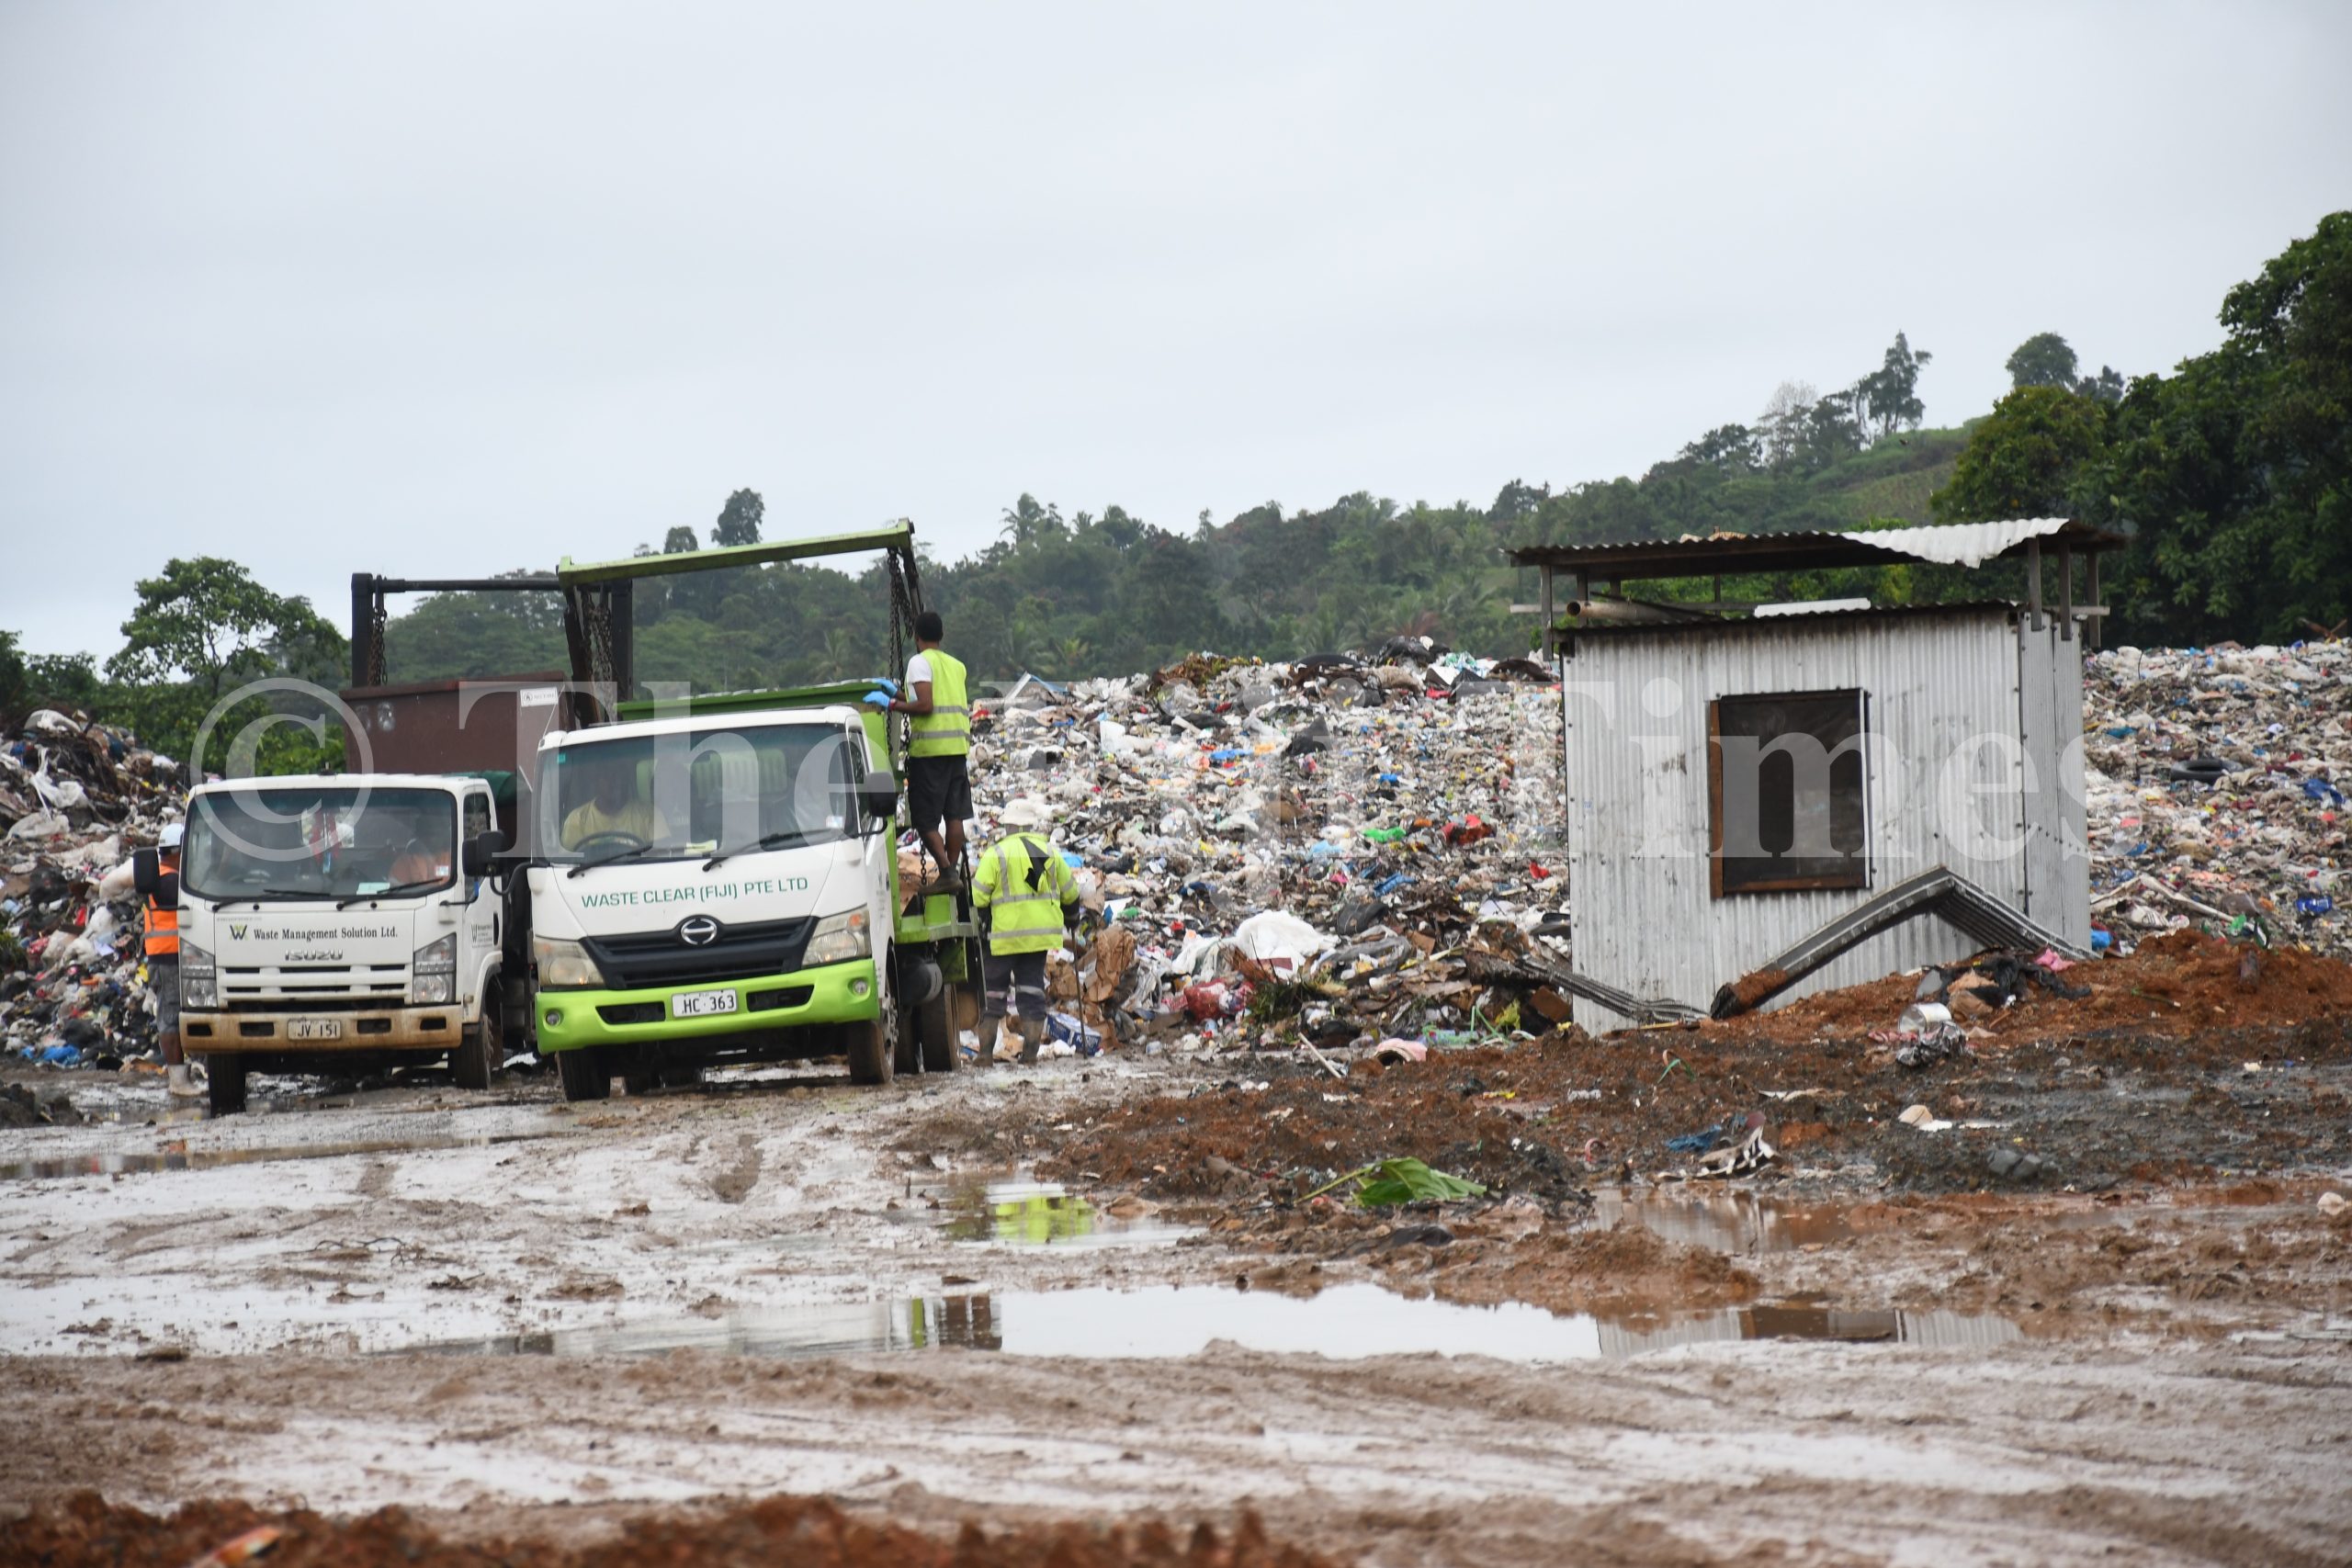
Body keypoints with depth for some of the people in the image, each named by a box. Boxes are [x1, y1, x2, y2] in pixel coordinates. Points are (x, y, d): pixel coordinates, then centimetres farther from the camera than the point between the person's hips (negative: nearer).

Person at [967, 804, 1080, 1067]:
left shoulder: (996, 854, -7)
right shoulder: (1049, 851, 8)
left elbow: (978, 896, -10)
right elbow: (1070, 892, 18)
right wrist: (1070, 918, 35)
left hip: (1004, 934, -4)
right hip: (1041, 934, 4)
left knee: (992, 993, 4)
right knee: (1031, 989, 9)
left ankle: (985, 1053, 3)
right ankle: (1030, 1052, 3)